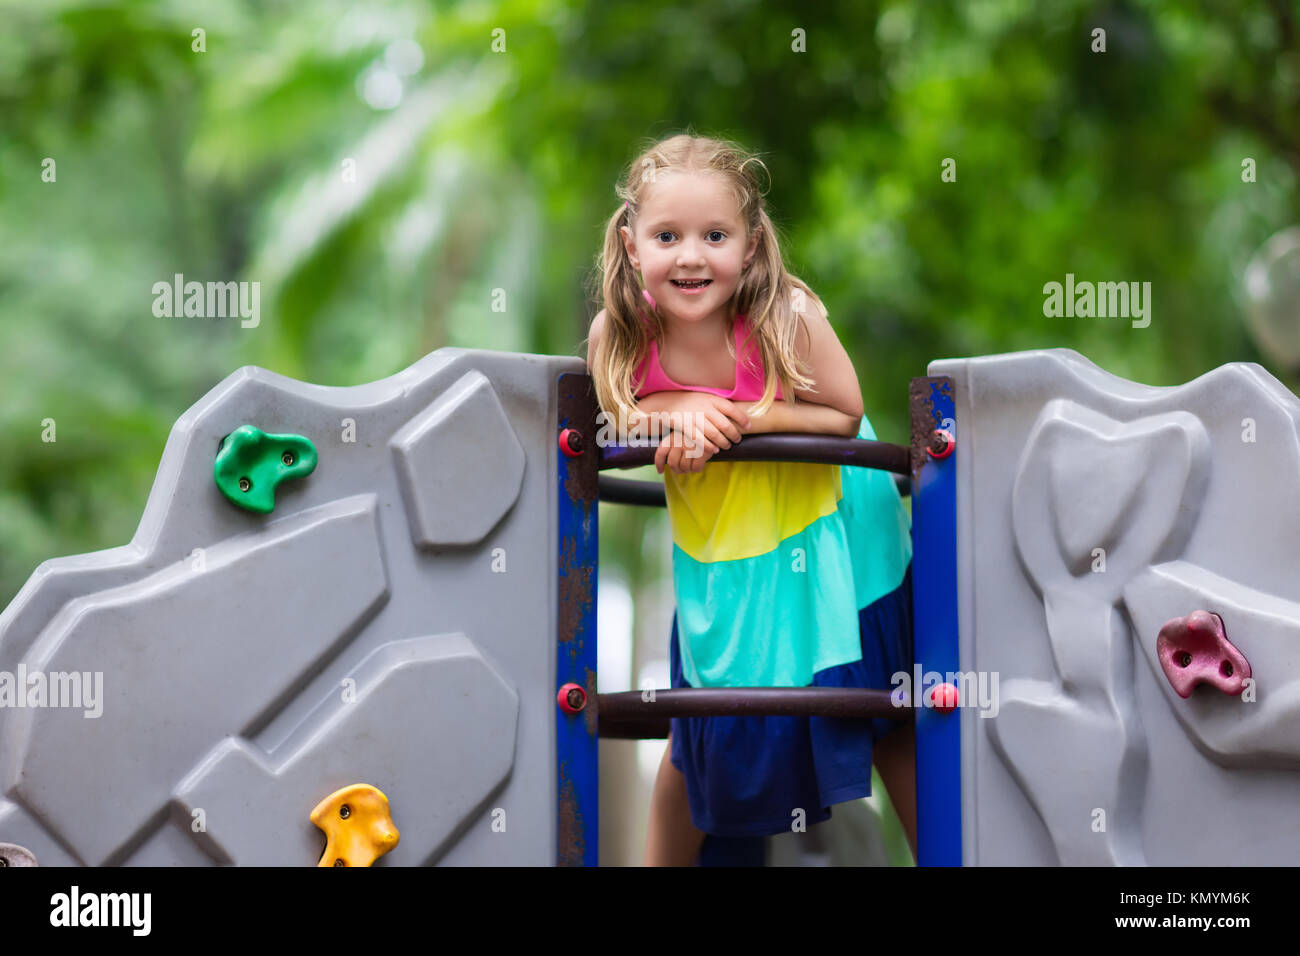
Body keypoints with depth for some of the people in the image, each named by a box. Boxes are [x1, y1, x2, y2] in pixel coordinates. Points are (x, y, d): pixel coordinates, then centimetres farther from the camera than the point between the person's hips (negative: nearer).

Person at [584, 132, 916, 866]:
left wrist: (736, 417, -29)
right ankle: (663, 862, 36)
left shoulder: (785, 317, -29)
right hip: (718, 559, 2)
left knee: (887, 717, 10)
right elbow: (618, 418, -3)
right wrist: (682, 410, -24)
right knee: (699, 735, 15)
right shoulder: (620, 336, -20)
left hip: (824, 543, -2)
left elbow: (843, 415, -19)